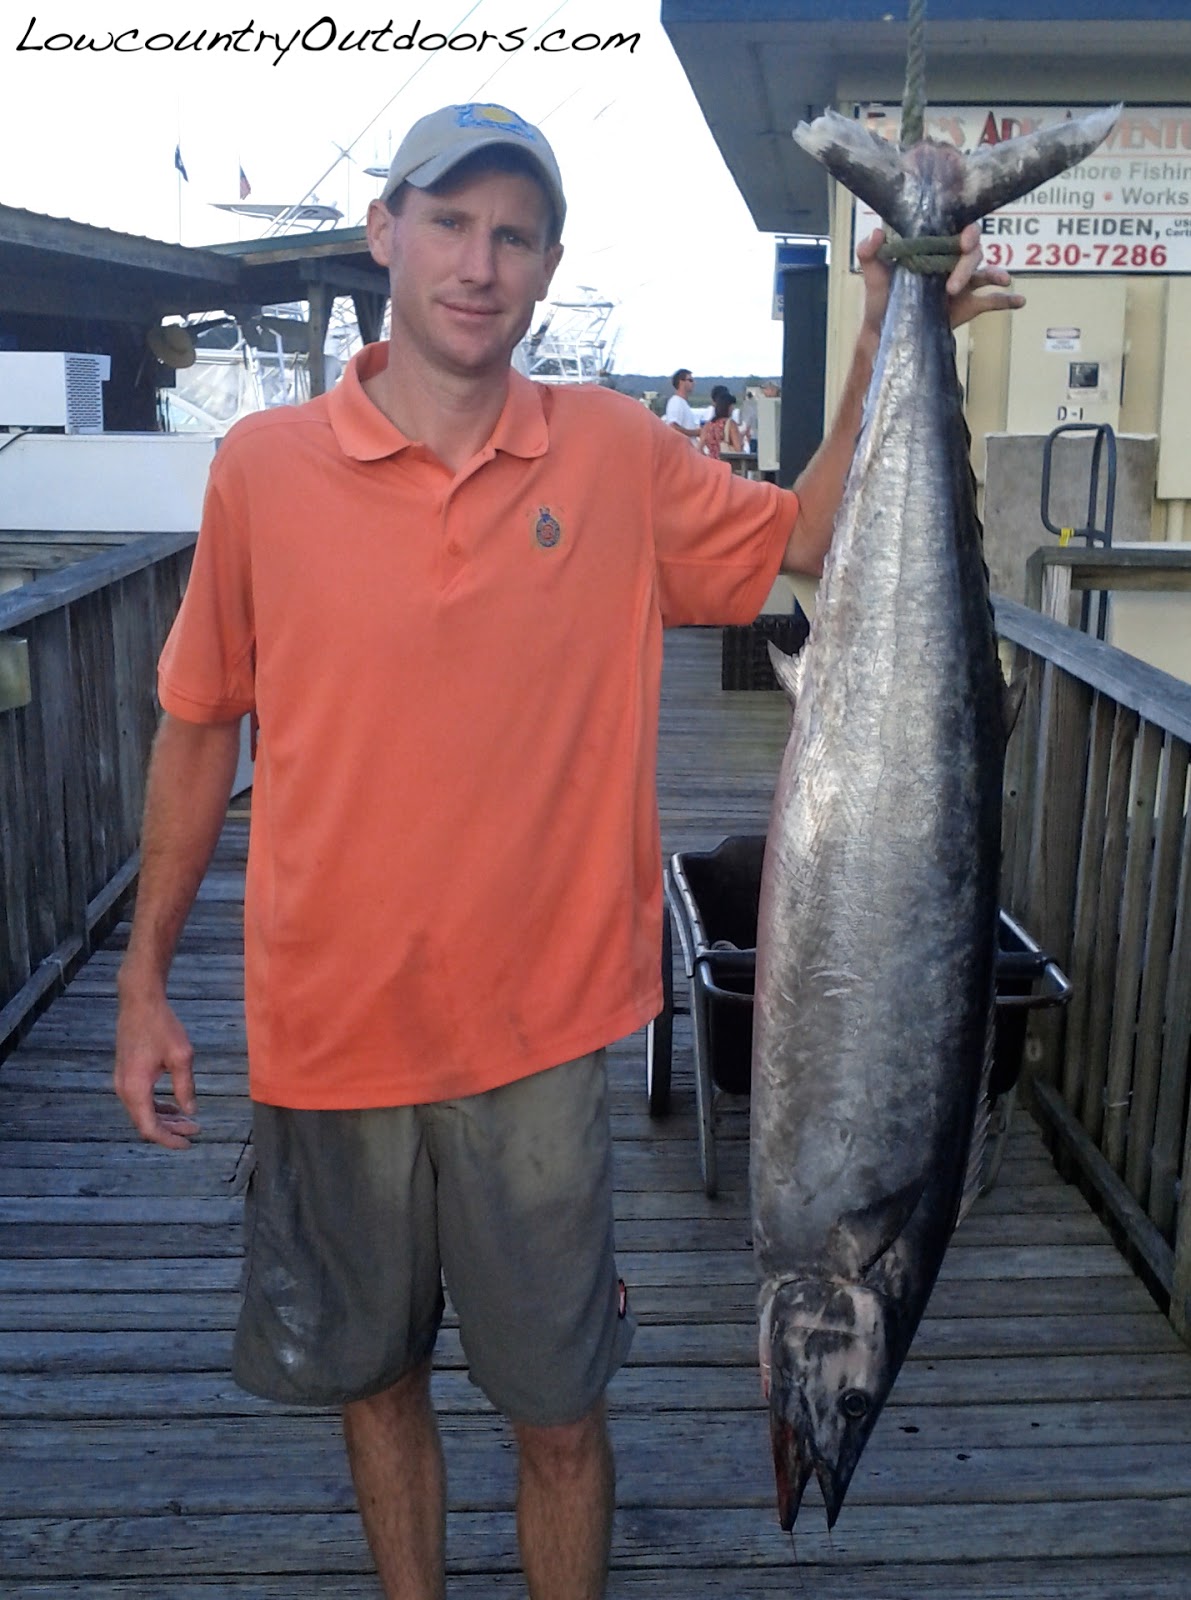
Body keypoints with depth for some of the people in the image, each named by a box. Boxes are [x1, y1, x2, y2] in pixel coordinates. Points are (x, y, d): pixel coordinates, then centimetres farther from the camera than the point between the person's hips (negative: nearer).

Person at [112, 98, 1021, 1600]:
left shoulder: (616, 455, -3)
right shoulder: (262, 466, -4)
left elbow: (812, 540, 3)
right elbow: (198, 726, 3)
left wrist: (890, 334, -10)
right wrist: (145, 979, 5)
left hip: (540, 1031, 0)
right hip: (328, 1028, 1)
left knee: (558, 1412, 13)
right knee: (374, 1376, 20)